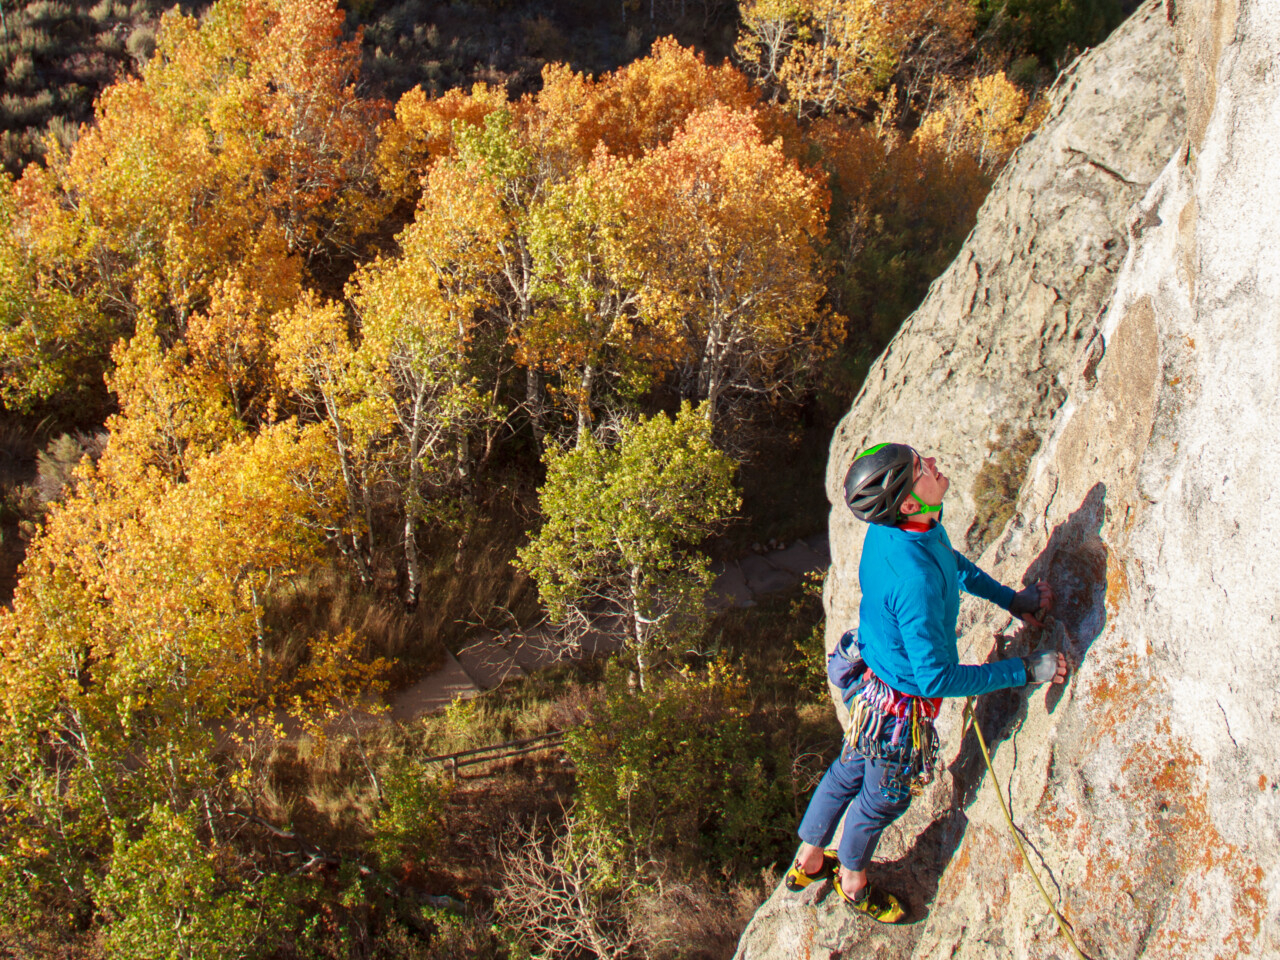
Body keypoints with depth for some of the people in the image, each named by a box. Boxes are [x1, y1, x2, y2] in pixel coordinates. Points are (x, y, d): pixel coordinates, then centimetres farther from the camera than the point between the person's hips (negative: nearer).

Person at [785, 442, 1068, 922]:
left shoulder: (893, 527, -15)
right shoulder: (914, 579, -42)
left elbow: (951, 561, 8)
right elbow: (936, 678, -33)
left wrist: (1010, 599, 5)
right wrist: (1024, 670, -27)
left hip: (870, 668, 8)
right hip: (898, 706, -7)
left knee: (851, 770, 30)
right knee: (884, 795, 22)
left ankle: (807, 862, 54)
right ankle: (852, 880, 52)